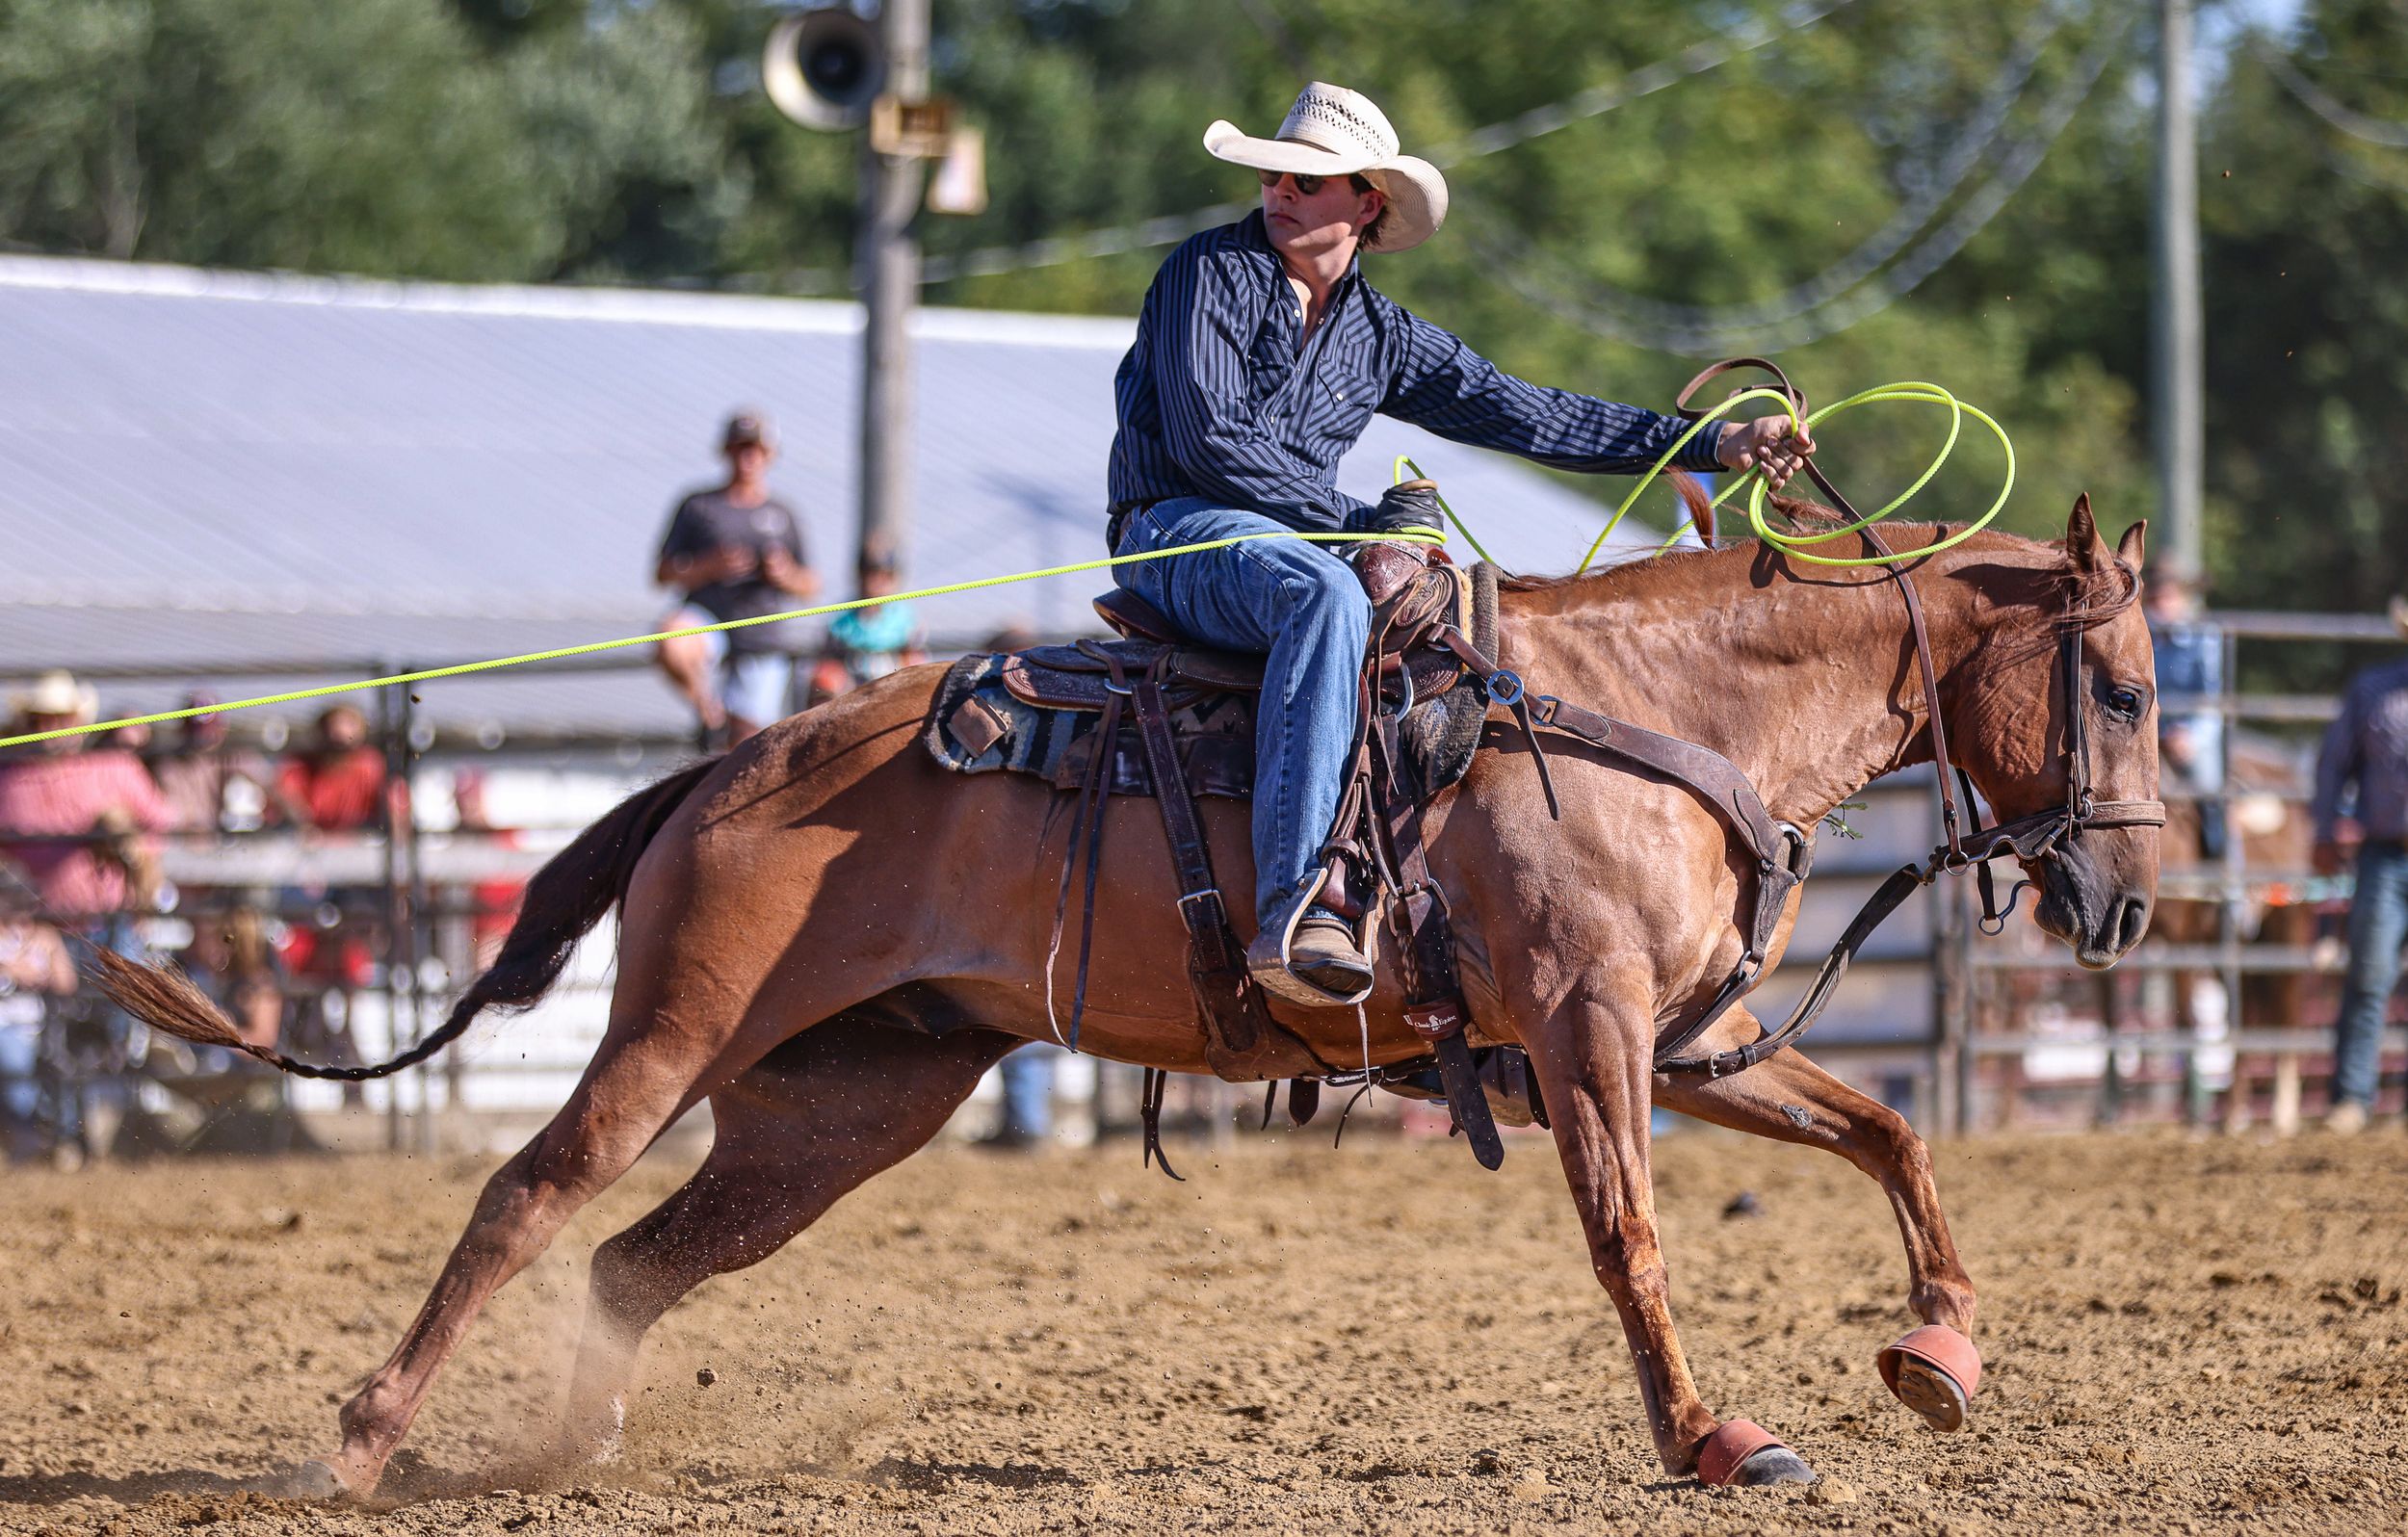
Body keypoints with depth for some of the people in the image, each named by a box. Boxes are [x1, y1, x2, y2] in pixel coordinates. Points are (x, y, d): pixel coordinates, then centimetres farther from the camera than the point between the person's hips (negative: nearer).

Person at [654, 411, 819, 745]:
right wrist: (711, 567, -14)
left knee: (744, 742, -4)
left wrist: (785, 576, -8)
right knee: (672, 646, -37)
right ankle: (709, 710, -10)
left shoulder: (784, 516, 14)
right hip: (707, 623, -1)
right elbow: (664, 574, 4)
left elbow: (809, 587, 15)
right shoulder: (698, 507, 9)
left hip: (763, 640, 1)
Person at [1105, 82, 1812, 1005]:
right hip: (1175, 531, -7)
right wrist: (1362, 524, -14)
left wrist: (1717, 445, 11)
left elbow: (1522, 415, 16)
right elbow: (1210, 439, -12)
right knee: (1325, 596, -37)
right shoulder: (1212, 273, -2)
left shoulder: (1378, 333, 16)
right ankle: (1290, 904, -49)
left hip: (1300, 546, 7)